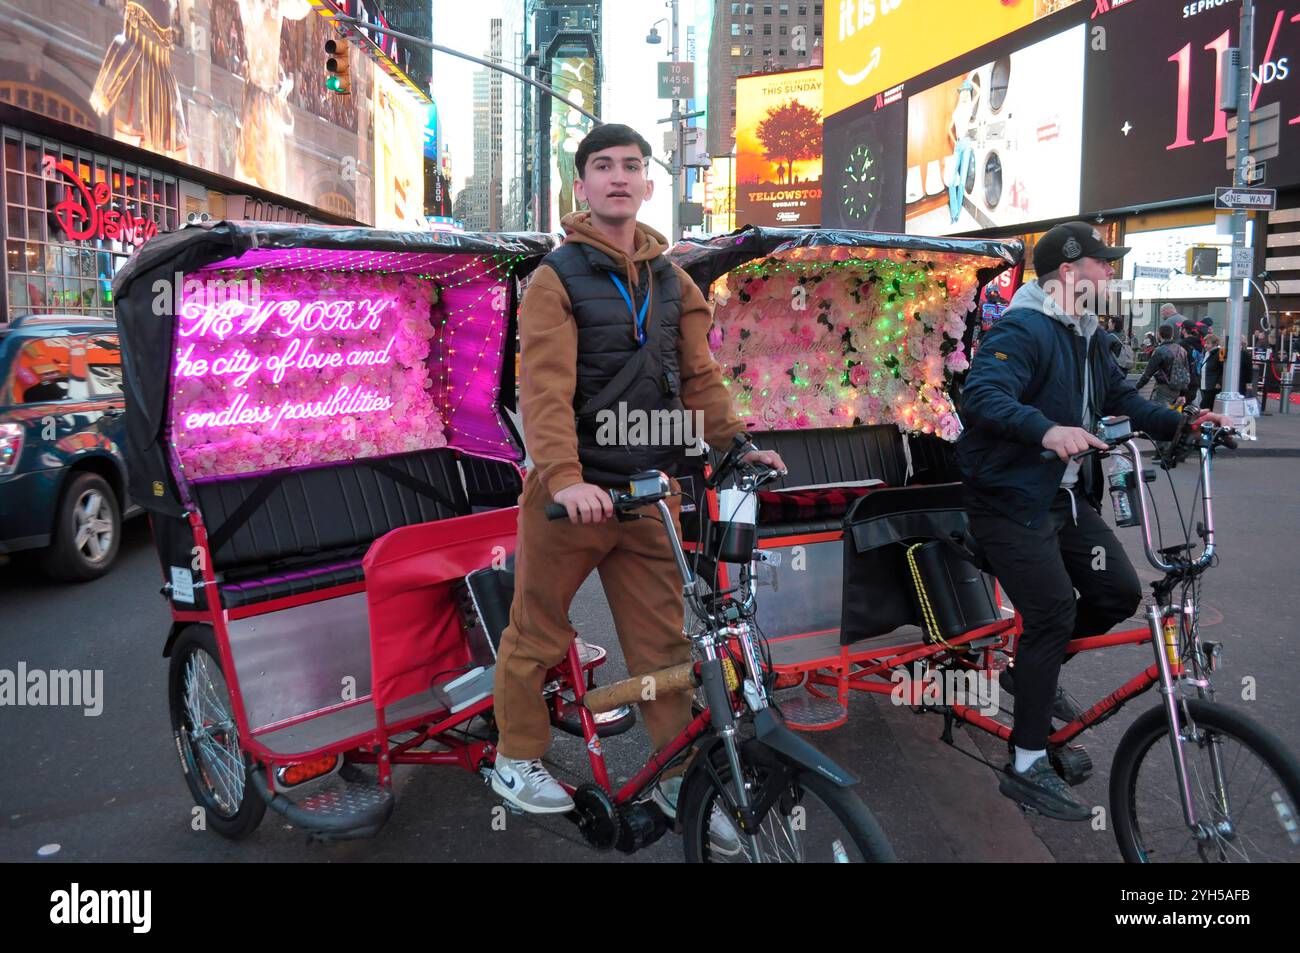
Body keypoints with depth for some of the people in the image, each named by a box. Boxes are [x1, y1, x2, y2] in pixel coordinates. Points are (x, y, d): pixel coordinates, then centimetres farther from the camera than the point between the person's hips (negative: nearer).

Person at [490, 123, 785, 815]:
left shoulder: (672, 282, 13)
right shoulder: (557, 279, -5)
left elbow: (699, 377, 11)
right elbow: (545, 388, -17)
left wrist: (737, 446, -2)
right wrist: (564, 478, -30)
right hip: (572, 492, -4)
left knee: (662, 641, 8)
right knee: (537, 633, 10)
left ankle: (678, 777, 23)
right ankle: (516, 760, 30)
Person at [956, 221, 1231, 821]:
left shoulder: (1087, 337, 14)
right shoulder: (1022, 329, -17)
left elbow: (1121, 399, 19)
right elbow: (981, 396, -32)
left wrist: (1180, 423, 3)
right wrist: (1045, 430, -47)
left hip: (1065, 496, 9)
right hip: (1010, 497, -9)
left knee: (1118, 592, 4)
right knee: (1053, 611, -14)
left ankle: (1034, 670, 29)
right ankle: (1027, 766, -2)